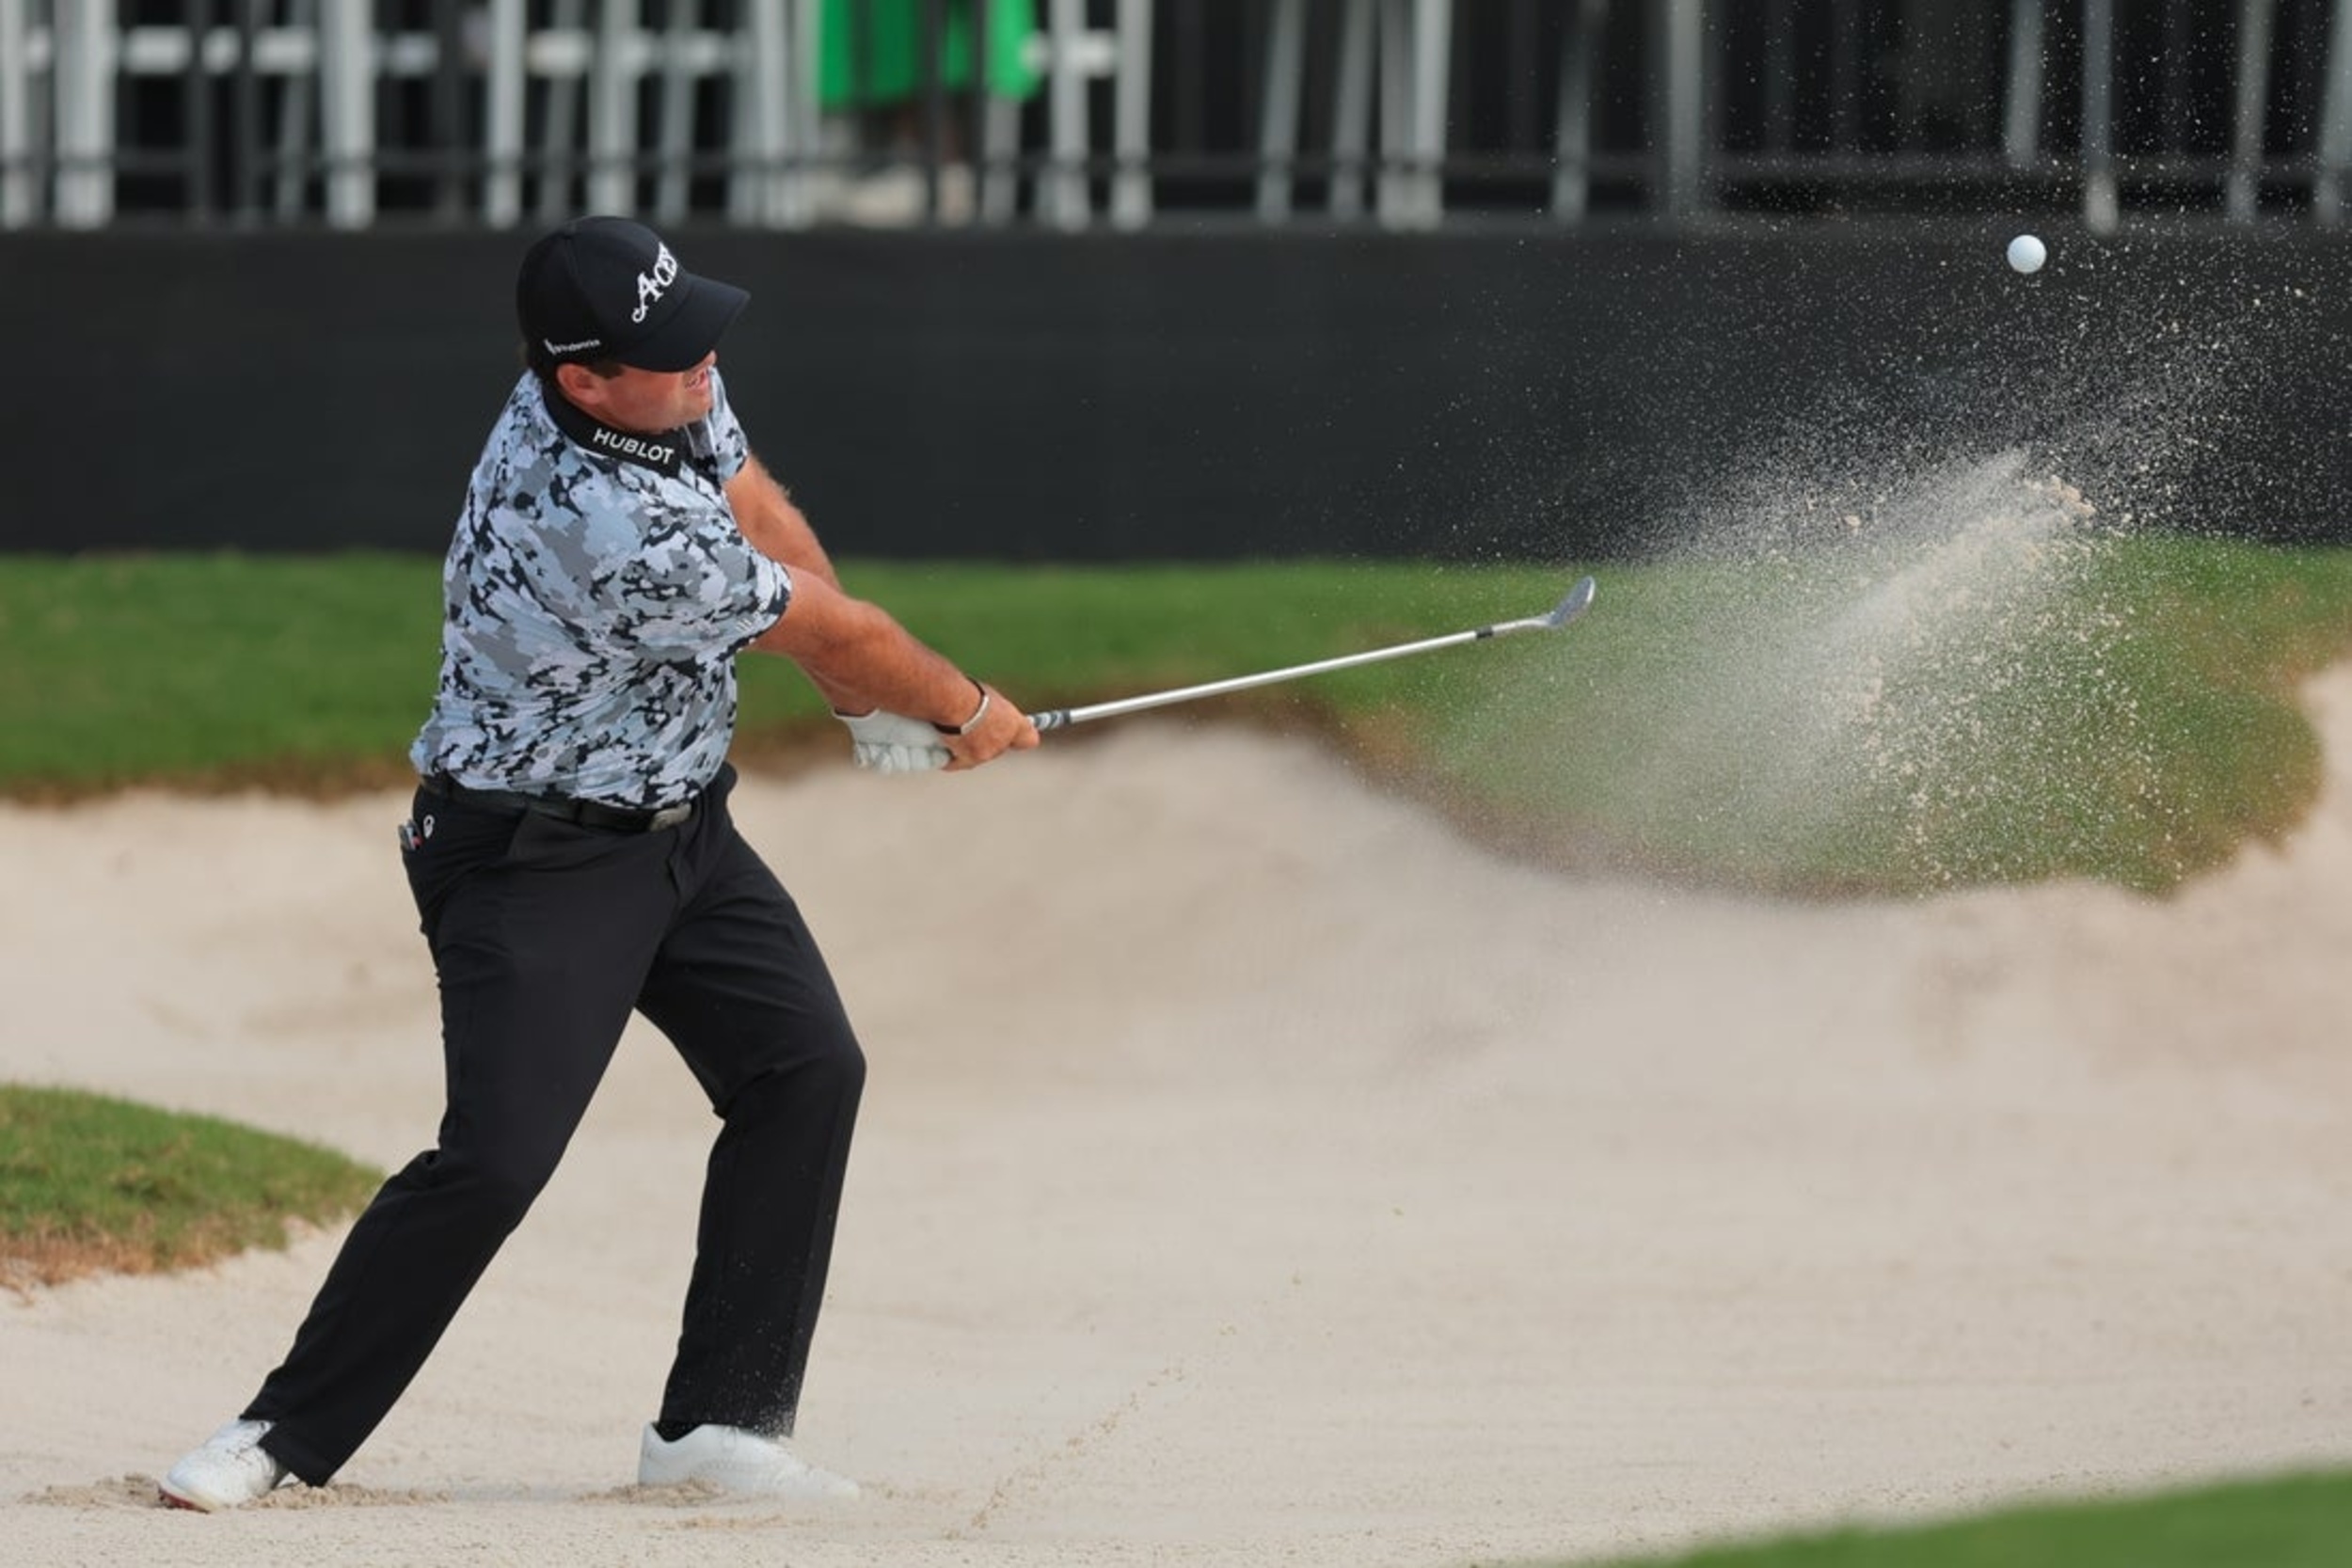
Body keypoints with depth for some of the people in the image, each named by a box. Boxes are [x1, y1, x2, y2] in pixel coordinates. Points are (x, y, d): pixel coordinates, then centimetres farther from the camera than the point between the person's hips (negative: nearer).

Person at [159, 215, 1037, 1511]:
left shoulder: (677, 394, -8)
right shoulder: (618, 531, -33)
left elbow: (767, 525, 9)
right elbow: (829, 630, -18)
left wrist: (874, 702, -1)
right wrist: (967, 710, -2)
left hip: (680, 826, 9)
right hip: (536, 859, -9)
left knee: (805, 1066, 0)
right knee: (497, 1154, -16)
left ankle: (718, 1418, 5)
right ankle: (285, 1433, -4)